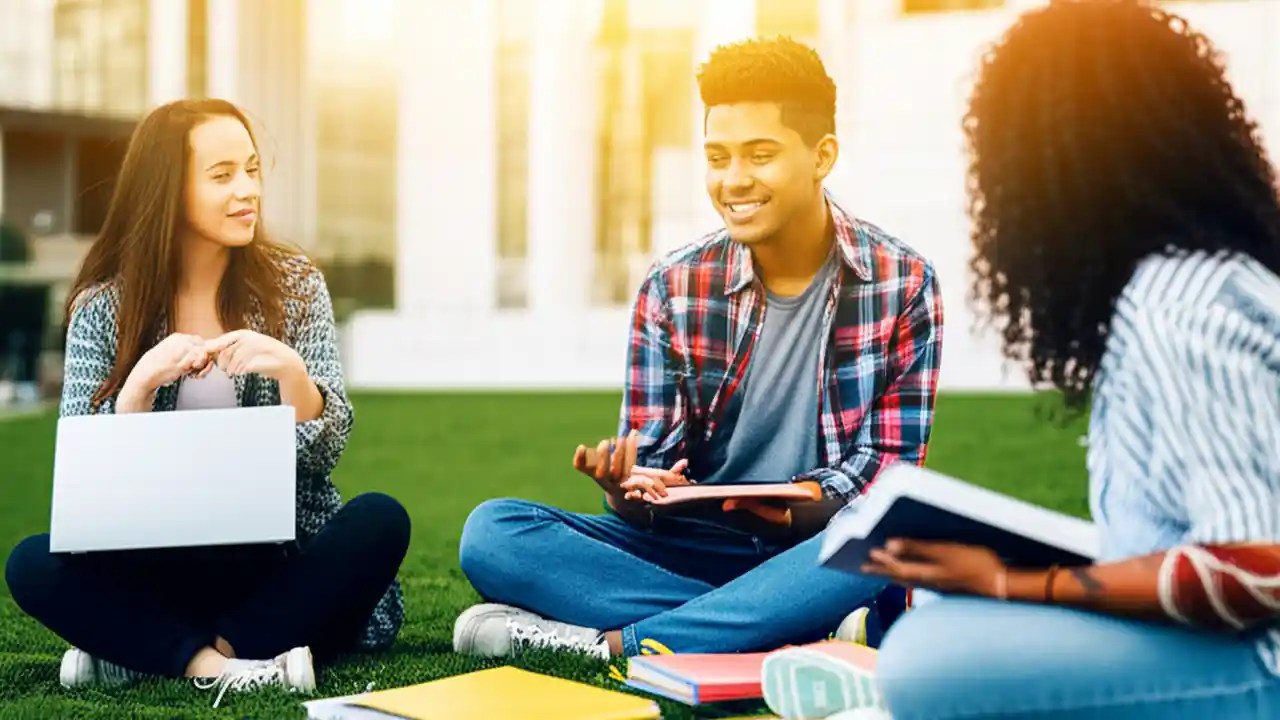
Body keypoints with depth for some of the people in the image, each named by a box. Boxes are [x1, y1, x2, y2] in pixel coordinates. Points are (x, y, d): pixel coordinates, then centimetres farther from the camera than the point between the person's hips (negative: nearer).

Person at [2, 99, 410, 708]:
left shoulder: (293, 284, 0)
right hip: (158, 564, -1)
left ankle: (137, 648, -24)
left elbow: (325, 450, -5)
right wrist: (143, 380, -24)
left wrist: (291, 371, -26)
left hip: (280, 557, 1)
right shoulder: (103, 307, -1)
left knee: (379, 522, -28)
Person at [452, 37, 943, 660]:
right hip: (697, 545, 2)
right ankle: (810, 629, -28)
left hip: (825, 547, -2)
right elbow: (649, 463, -1)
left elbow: (893, 459, -5)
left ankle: (609, 643, -28)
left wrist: (814, 501, -26)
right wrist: (627, 486, -27)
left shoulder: (902, 282, -4)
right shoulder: (672, 288, 0)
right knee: (491, 531, -20)